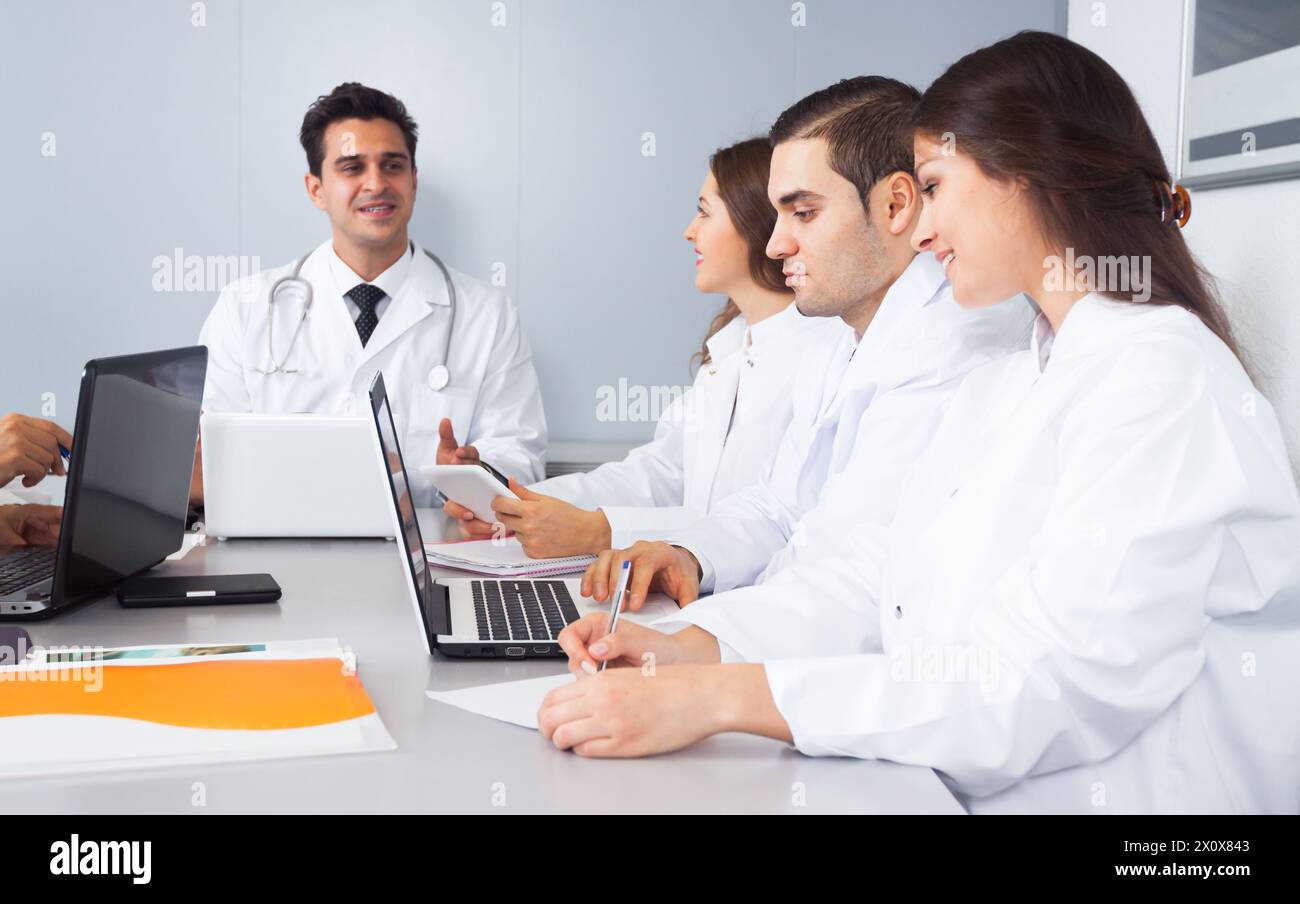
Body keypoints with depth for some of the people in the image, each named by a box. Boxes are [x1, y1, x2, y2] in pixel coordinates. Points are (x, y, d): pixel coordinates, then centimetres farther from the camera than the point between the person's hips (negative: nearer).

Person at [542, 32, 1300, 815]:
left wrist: (725, 698, -26)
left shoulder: (1161, 376, -14)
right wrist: (691, 649, -7)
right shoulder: (998, 389, 15)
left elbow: (1050, 689, -23)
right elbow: (882, 588, 8)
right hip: (946, 788, 7)